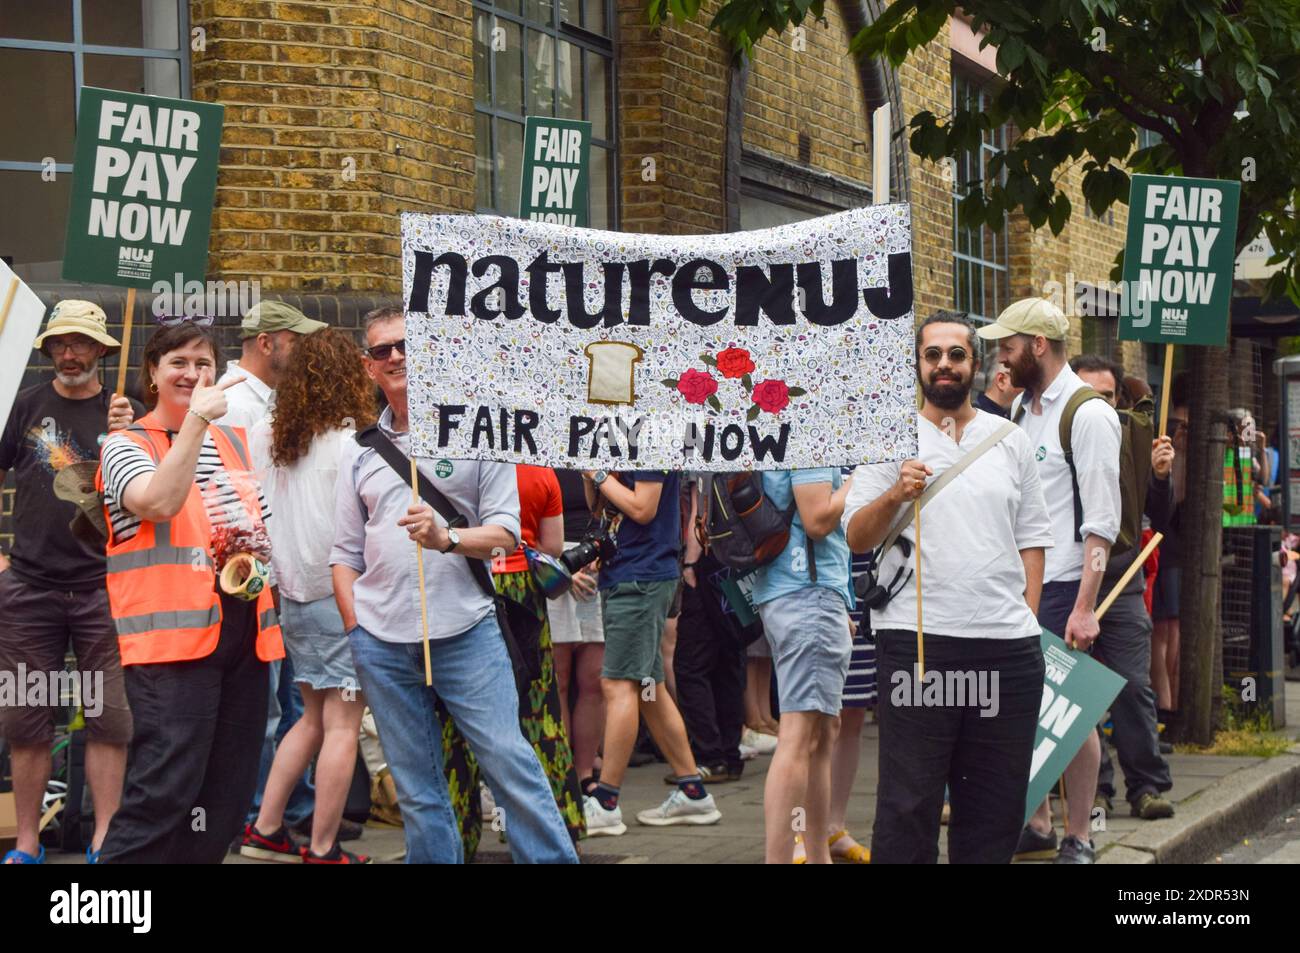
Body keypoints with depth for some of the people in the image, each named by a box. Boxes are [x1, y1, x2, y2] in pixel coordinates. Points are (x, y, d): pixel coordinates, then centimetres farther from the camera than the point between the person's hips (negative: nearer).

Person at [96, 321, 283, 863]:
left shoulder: (234, 443, 18)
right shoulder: (126, 444, -1)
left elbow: (262, 526, 29)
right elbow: (158, 502, -22)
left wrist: (255, 553, 6)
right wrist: (197, 418, -23)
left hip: (244, 632, 7)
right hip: (173, 634, -7)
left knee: (227, 793, 9)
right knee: (166, 789, -16)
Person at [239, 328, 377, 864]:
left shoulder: (265, 436, 4)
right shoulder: (350, 442, -13)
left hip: (291, 593, 7)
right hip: (342, 596, -7)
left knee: (314, 716, 19)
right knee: (342, 726, -1)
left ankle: (265, 830, 19)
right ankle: (322, 851, -1)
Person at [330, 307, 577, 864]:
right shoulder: (360, 452, 14)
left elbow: (504, 531, -2)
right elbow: (345, 552, 16)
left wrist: (446, 538, -20)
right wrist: (355, 628, 6)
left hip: (466, 630, -3)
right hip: (382, 643, 3)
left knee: (509, 762, -8)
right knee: (416, 789, 5)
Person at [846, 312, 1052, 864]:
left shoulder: (1010, 441, 13)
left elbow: (1032, 536, 15)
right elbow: (856, 538, -1)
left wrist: (1027, 617, 6)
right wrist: (895, 495, -19)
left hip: (1007, 643, 3)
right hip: (915, 636, -3)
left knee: (996, 799, 8)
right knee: (908, 798, -2)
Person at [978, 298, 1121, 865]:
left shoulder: (1087, 415, -10)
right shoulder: (1021, 410, 15)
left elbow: (1102, 521, -14)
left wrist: (1085, 606, -19)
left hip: (1061, 584, -7)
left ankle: (1078, 839, 7)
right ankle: (1036, 826, 20)